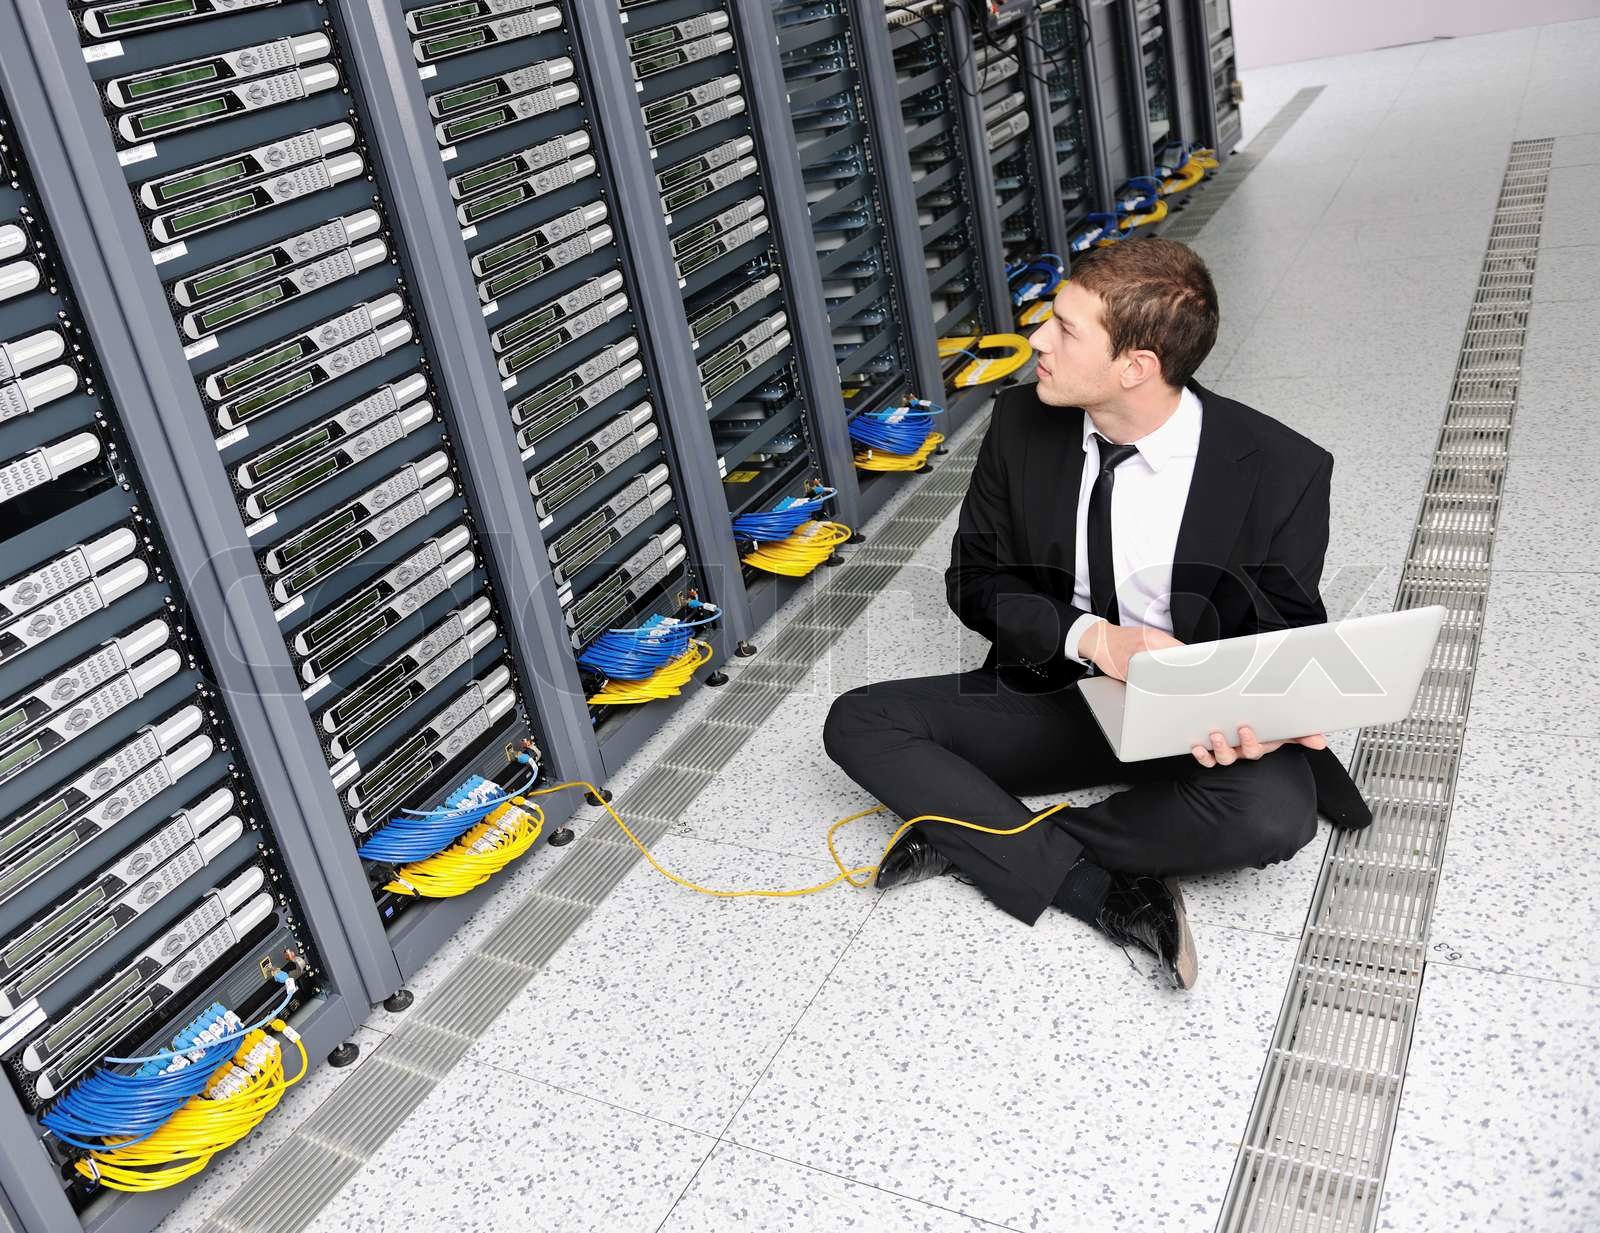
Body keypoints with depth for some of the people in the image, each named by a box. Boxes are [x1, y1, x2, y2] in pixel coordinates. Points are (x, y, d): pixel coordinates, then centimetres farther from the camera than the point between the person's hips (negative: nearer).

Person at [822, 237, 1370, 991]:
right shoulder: (1022, 423, -9)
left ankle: (975, 836, -18)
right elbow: (974, 582, -2)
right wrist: (1091, 638, -21)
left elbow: (1288, 635, -3)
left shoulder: (1281, 470, -17)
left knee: (1275, 813, -35)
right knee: (856, 723, -15)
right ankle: (1103, 891, -23)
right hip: (1056, 692, 3)